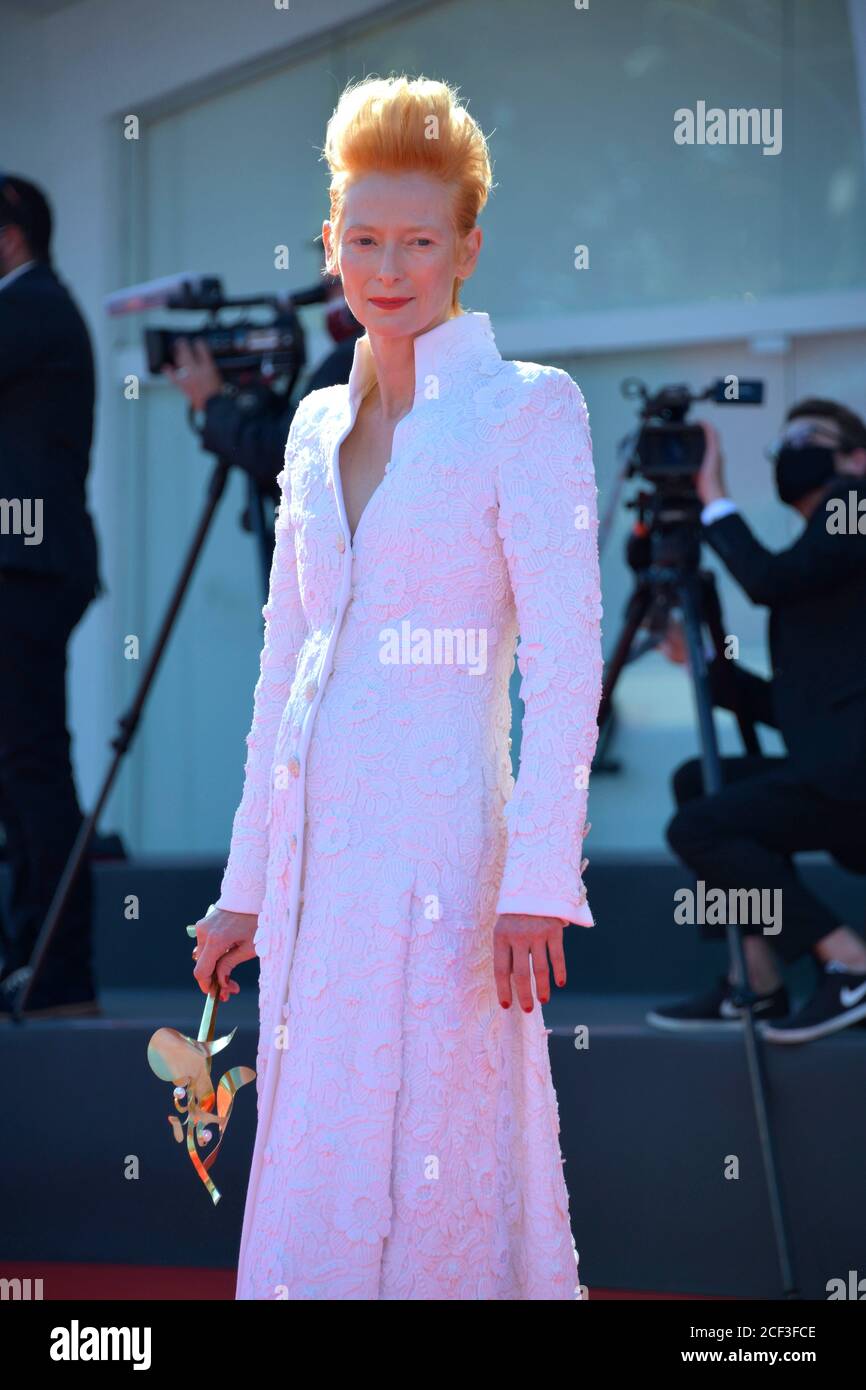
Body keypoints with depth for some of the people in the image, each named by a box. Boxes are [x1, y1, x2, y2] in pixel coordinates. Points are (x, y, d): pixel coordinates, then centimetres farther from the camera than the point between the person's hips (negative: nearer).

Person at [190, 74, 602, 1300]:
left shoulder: (527, 411, -4)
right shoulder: (319, 426, 15)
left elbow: (566, 661, -10)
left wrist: (539, 885, -17)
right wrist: (249, 885, 15)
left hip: (438, 846, -7)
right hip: (317, 848, 7)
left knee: (419, 1189, -7)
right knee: (311, 1184, 9)